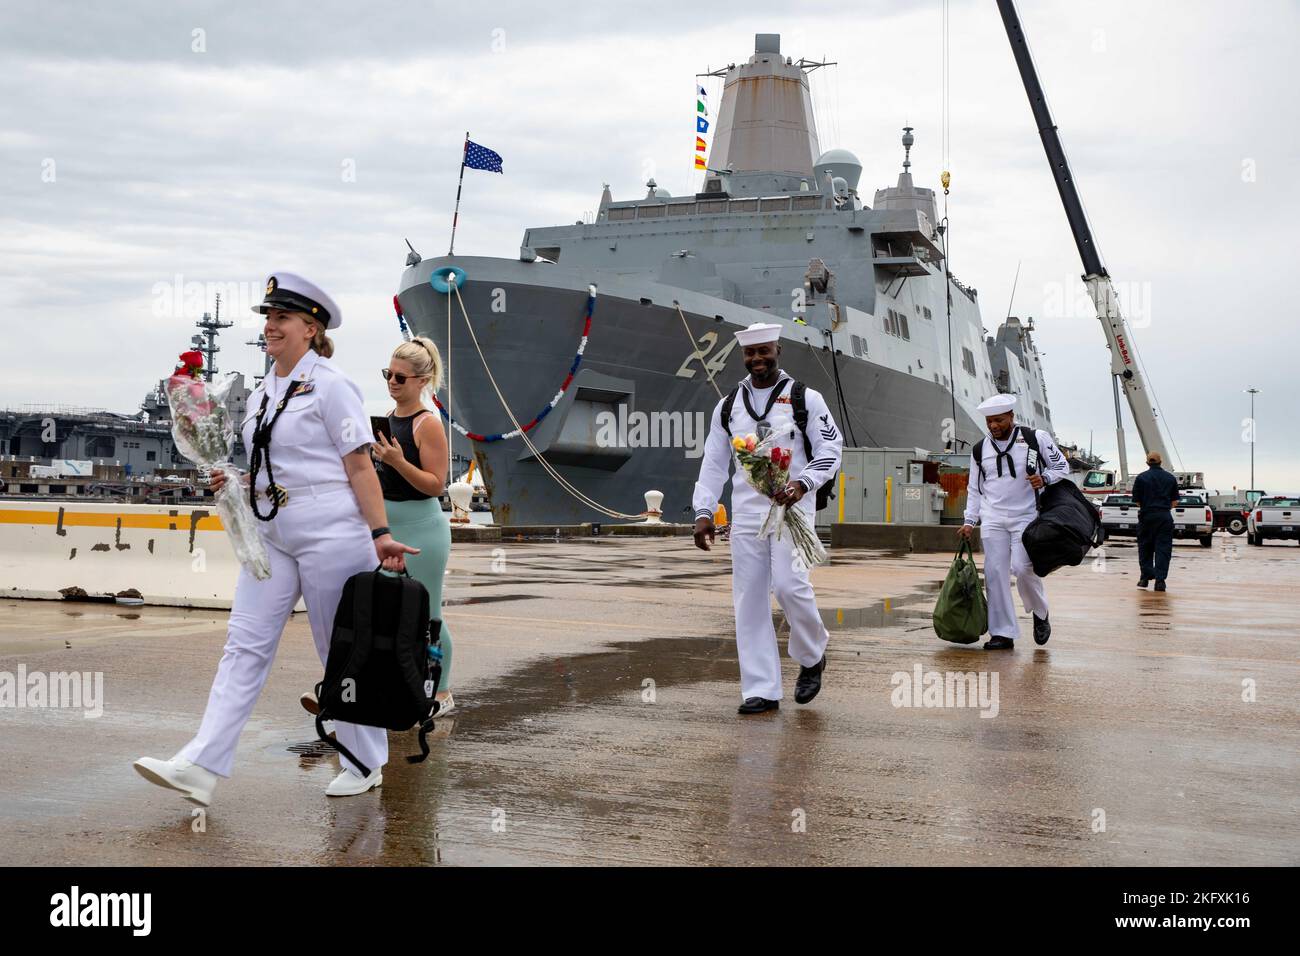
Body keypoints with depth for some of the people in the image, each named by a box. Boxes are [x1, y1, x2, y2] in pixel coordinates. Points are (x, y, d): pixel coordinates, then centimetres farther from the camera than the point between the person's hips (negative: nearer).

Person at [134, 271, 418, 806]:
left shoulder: (329, 385, -7)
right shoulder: (260, 395, 15)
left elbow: (359, 467, -11)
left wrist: (380, 533, -17)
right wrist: (235, 484, 5)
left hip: (331, 534, -7)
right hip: (273, 535, 7)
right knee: (245, 645, -1)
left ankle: (365, 765, 17)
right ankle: (201, 767, -5)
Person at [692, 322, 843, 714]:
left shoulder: (806, 399, 3)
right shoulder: (728, 405, 13)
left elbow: (830, 450, -1)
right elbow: (713, 462, 13)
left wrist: (802, 483, -18)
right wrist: (704, 512, 4)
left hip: (792, 506, -4)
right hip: (746, 511, 4)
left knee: (789, 585, -18)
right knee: (749, 598, 0)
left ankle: (812, 656, 12)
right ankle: (761, 690, 6)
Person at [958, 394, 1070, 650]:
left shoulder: (1036, 438, 0)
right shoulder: (980, 450, 10)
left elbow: (1063, 467, 7)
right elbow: (974, 489, 17)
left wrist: (1044, 478, -13)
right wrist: (970, 521, 8)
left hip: (1026, 517, -3)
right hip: (992, 520, 4)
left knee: (1022, 568, -16)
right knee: (995, 573, -3)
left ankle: (1040, 613, 13)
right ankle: (1002, 634, 1)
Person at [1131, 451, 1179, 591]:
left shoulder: (1141, 478, -1)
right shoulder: (1171, 478, 6)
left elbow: (1137, 501, 1)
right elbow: (1174, 501, 8)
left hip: (1147, 516, -1)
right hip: (1165, 517, 1)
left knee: (1145, 548, 11)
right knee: (1163, 548, 1)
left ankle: (1145, 577, 12)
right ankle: (1160, 579, -7)